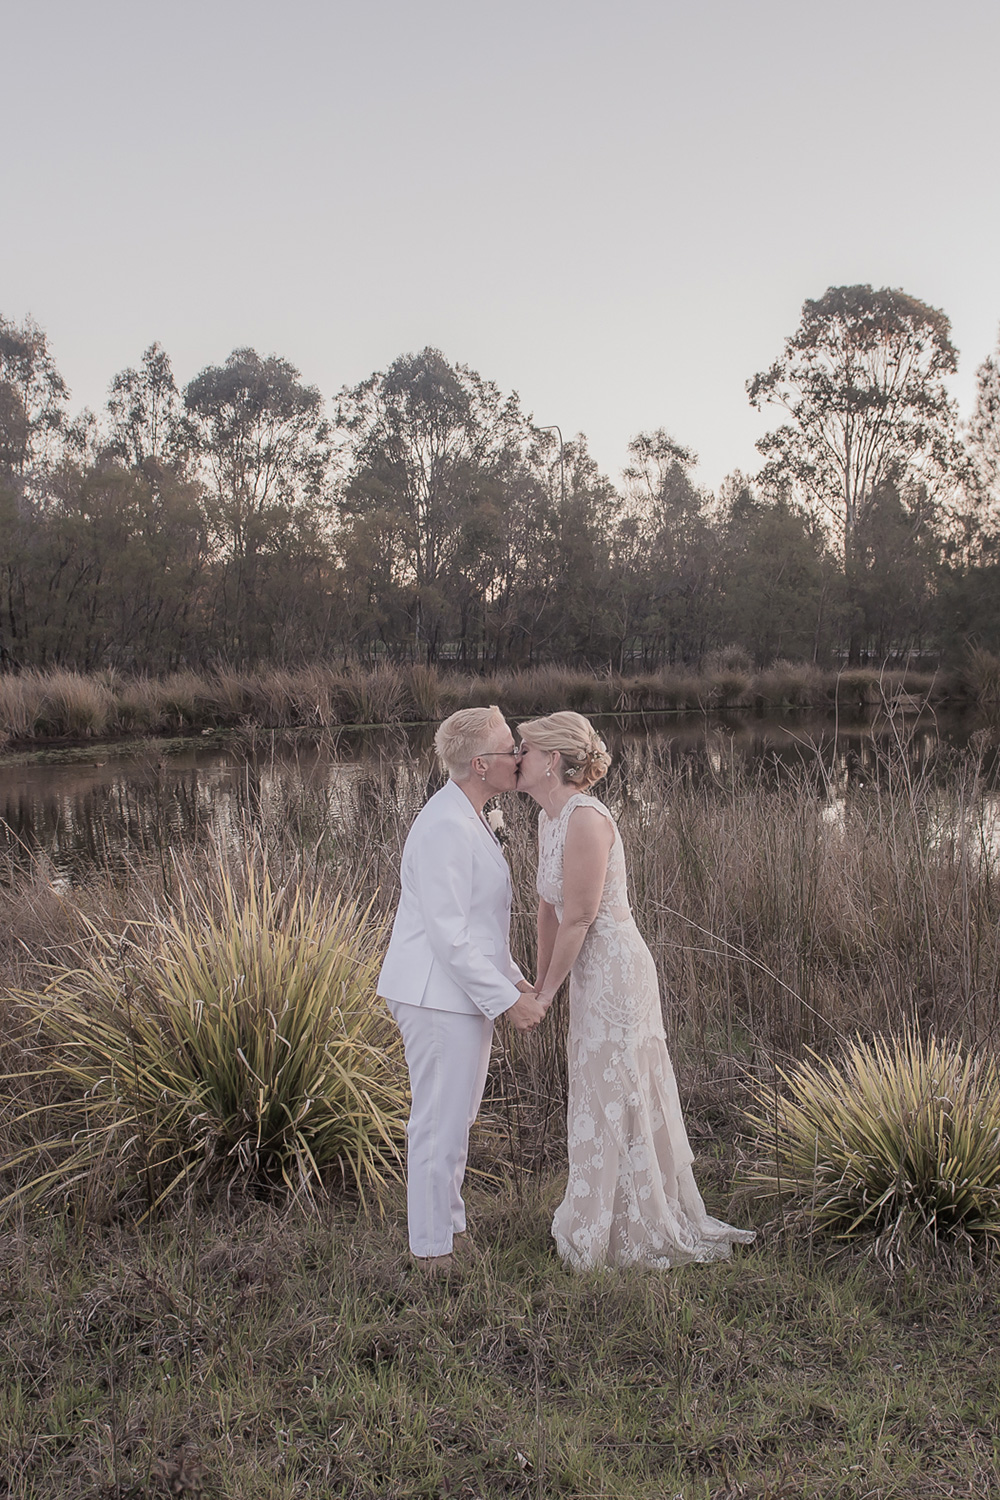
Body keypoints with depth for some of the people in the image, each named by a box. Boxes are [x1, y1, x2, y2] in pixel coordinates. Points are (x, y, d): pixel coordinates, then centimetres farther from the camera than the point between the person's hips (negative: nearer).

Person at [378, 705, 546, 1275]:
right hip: (440, 997, -10)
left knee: (454, 1120, 21)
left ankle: (451, 1229, 36)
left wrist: (514, 978, 14)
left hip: (466, 992, 10)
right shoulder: (446, 827, -21)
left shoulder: (469, 820, 11)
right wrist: (507, 999, -19)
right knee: (440, 1125, 2)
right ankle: (434, 1252, 15)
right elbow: (447, 934, -23)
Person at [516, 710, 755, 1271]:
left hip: (615, 972, -9)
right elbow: (549, 907, 12)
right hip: (593, 973, 9)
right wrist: (539, 983, 16)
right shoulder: (550, 818, 7)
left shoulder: (586, 819, -22)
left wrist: (548, 992, -10)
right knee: (615, 1099, 19)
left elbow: (578, 919, -20)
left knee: (611, 1102, 3)